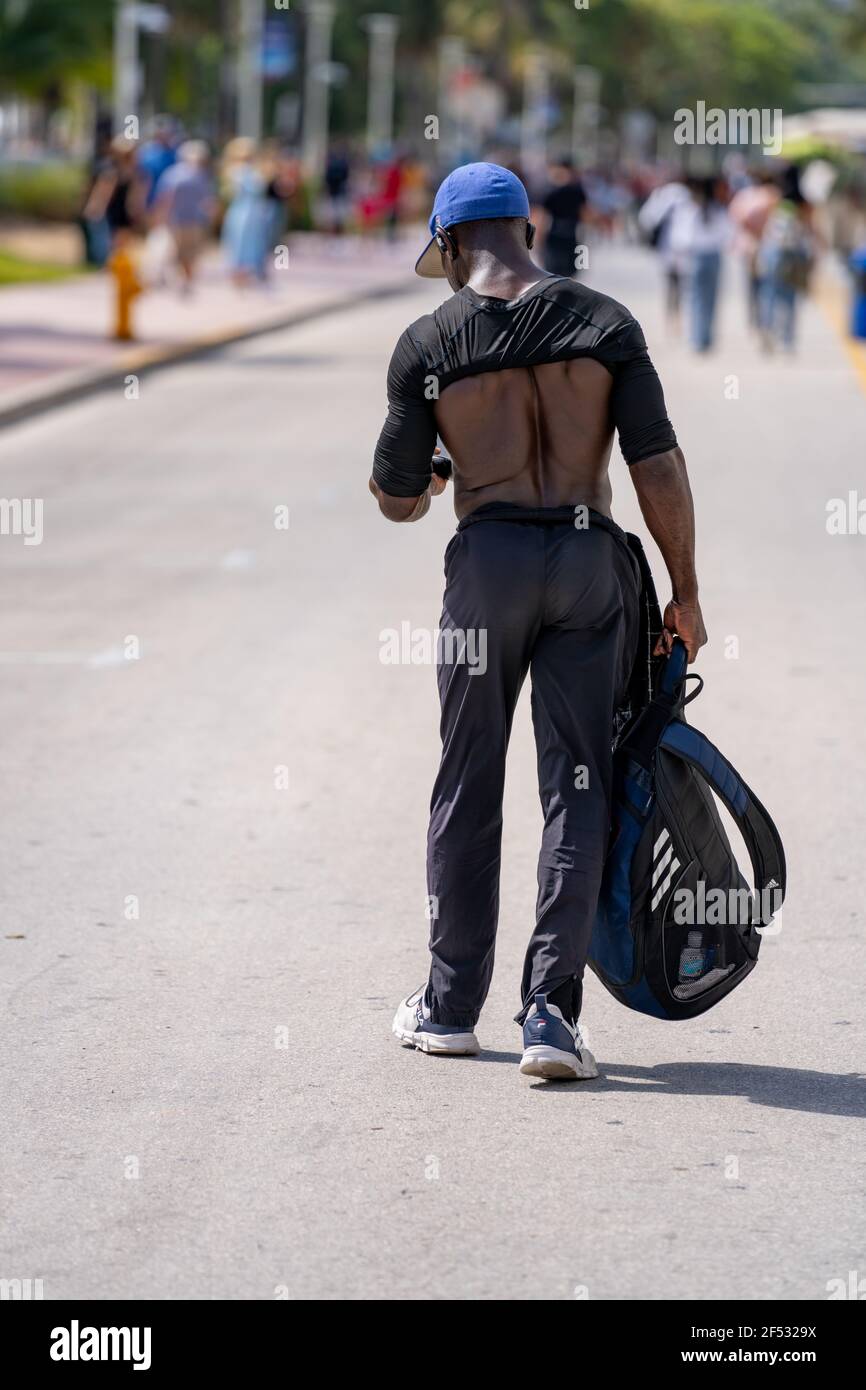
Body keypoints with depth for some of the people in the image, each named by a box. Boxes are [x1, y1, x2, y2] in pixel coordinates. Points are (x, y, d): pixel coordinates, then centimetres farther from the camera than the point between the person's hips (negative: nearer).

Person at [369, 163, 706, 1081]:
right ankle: (551, 1011, -4)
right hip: (593, 559, 1)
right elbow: (658, 466, -6)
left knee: (467, 783, 12)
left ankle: (451, 1005, 19)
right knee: (577, 787, 3)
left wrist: (425, 485, 26)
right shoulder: (604, 323, -1)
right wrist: (683, 593, 1)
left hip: (489, 558, 0)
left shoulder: (428, 344, -3)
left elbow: (395, 500, 2)